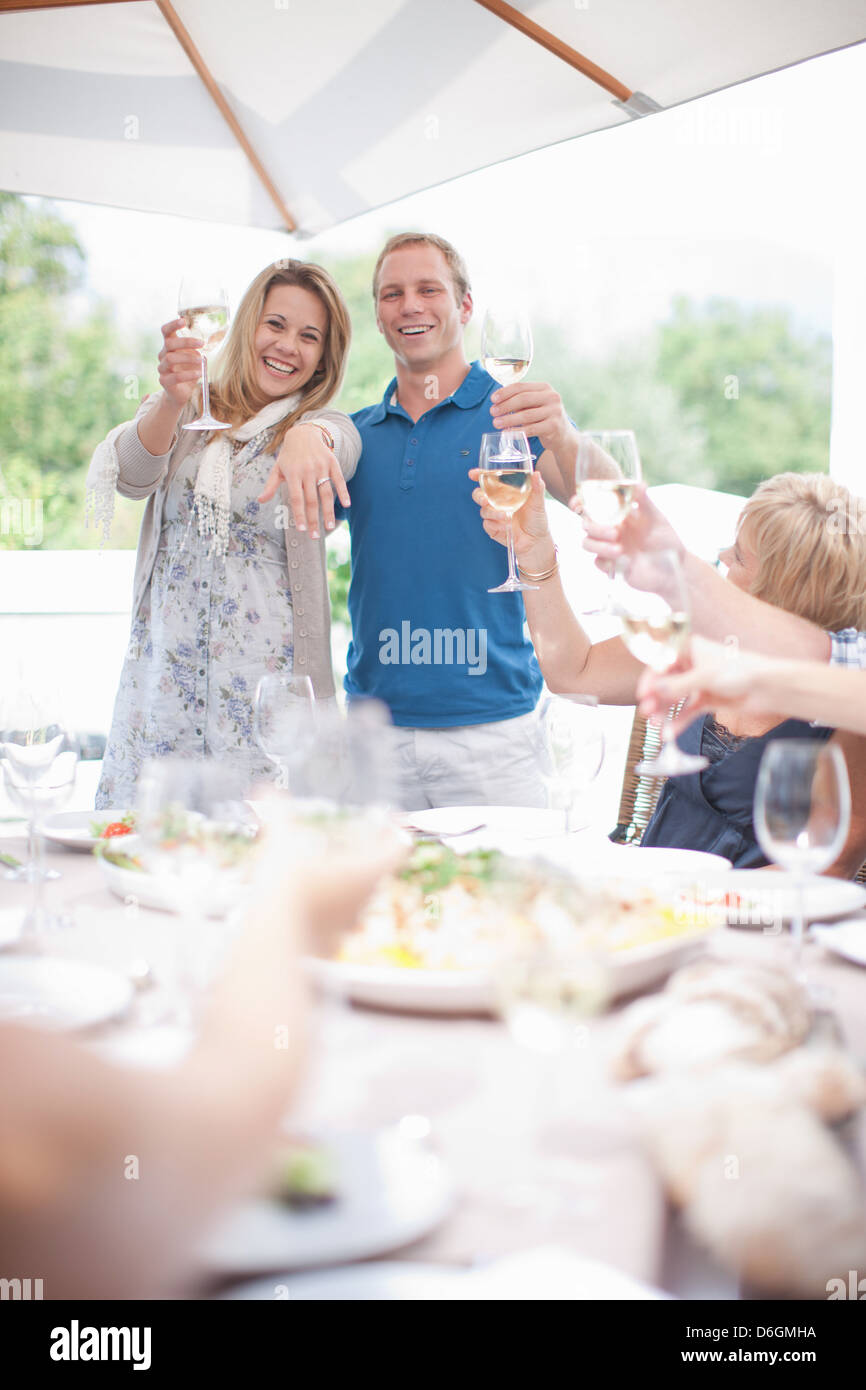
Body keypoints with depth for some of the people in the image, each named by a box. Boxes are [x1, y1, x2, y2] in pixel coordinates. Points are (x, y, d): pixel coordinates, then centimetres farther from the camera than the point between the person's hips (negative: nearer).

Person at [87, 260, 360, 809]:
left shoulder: (330, 430, 6)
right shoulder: (187, 416, 10)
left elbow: (336, 439, -19)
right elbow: (131, 476, -10)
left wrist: (308, 438, -44)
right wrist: (171, 402, -31)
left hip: (268, 693, -1)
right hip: (162, 677, 2)